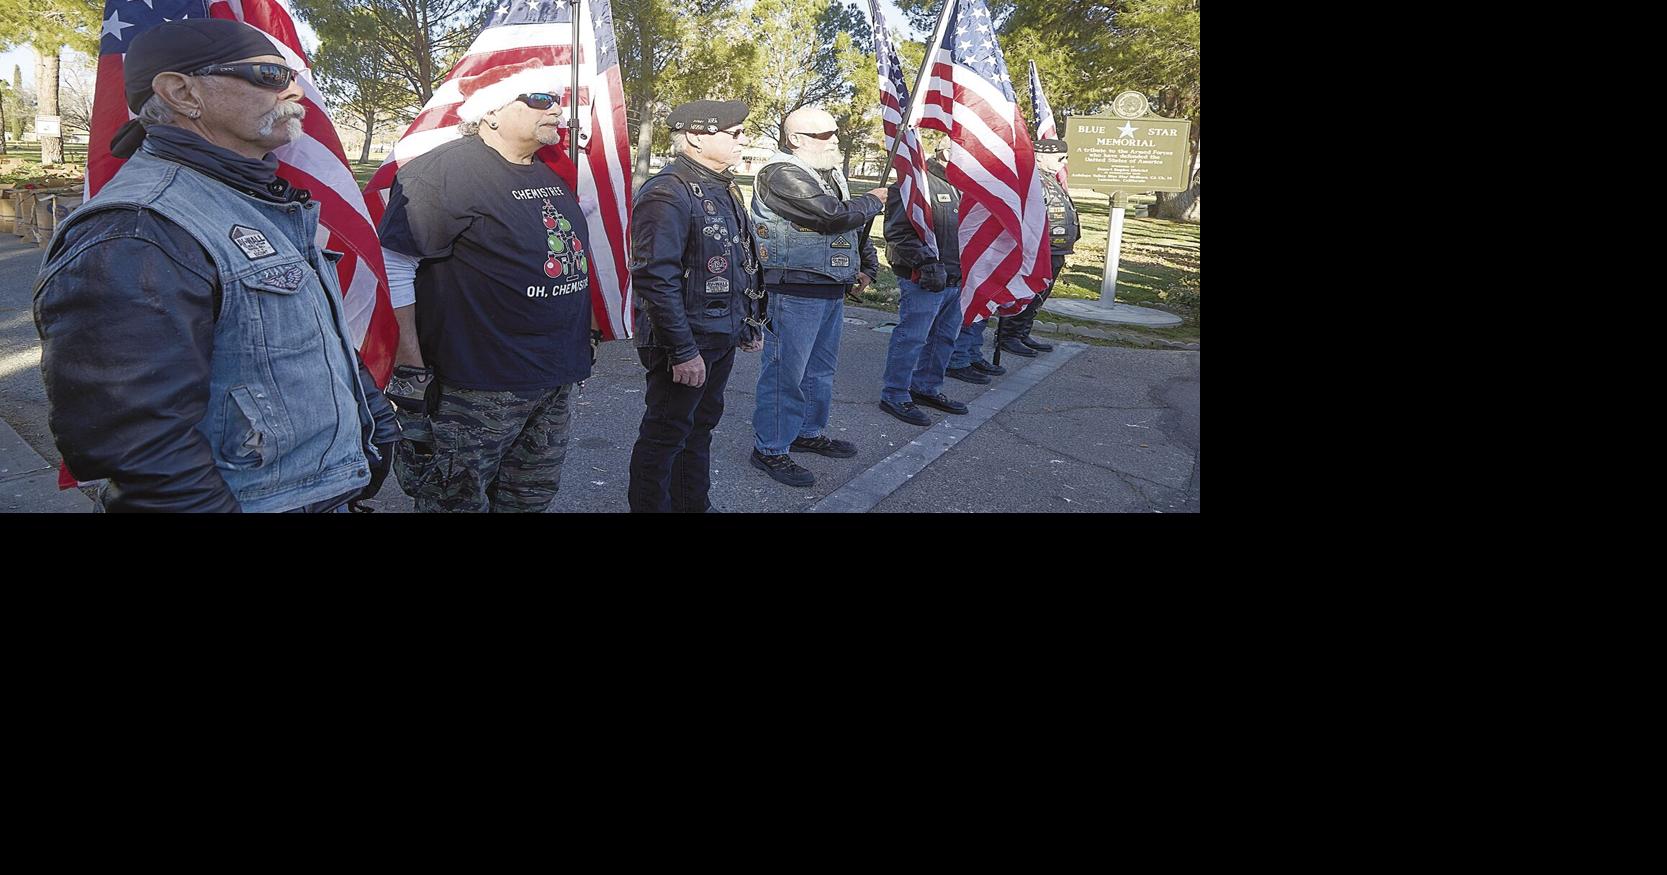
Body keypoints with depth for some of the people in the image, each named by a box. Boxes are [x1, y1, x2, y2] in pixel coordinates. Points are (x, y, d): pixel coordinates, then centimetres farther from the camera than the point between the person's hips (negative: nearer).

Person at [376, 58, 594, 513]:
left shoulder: (553, 174, 13)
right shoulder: (445, 171, -14)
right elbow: (393, 265, -17)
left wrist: (580, 342, 23)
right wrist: (410, 368, -19)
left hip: (556, 381, 8)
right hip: (475, 389, -8)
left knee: (533, 499, 18)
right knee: (457, 500, 4)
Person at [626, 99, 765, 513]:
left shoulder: (724, 188, 12)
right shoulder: (667, 194, -19)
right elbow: (655, 280, -25)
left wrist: (751, 321, 18)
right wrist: (683, 351, -25)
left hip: (722, 338, 9)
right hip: (686, 343, -9)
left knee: (701, 425, 20)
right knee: (665, 434, 4)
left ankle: (693, 504, 34)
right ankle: (649, 505, 18)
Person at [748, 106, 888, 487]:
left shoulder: (830, 175, 15)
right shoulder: (782, 175, -16)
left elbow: (856, 224, 25)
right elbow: (835, 216, -25)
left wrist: (867, 265, 16)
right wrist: (873, 200, -8)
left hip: (832, 290, 10)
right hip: (795, 293, -9)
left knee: (821, 369, 19)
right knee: (785, 372, -3)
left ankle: (809, 431, 35)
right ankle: (769, 449, 7)